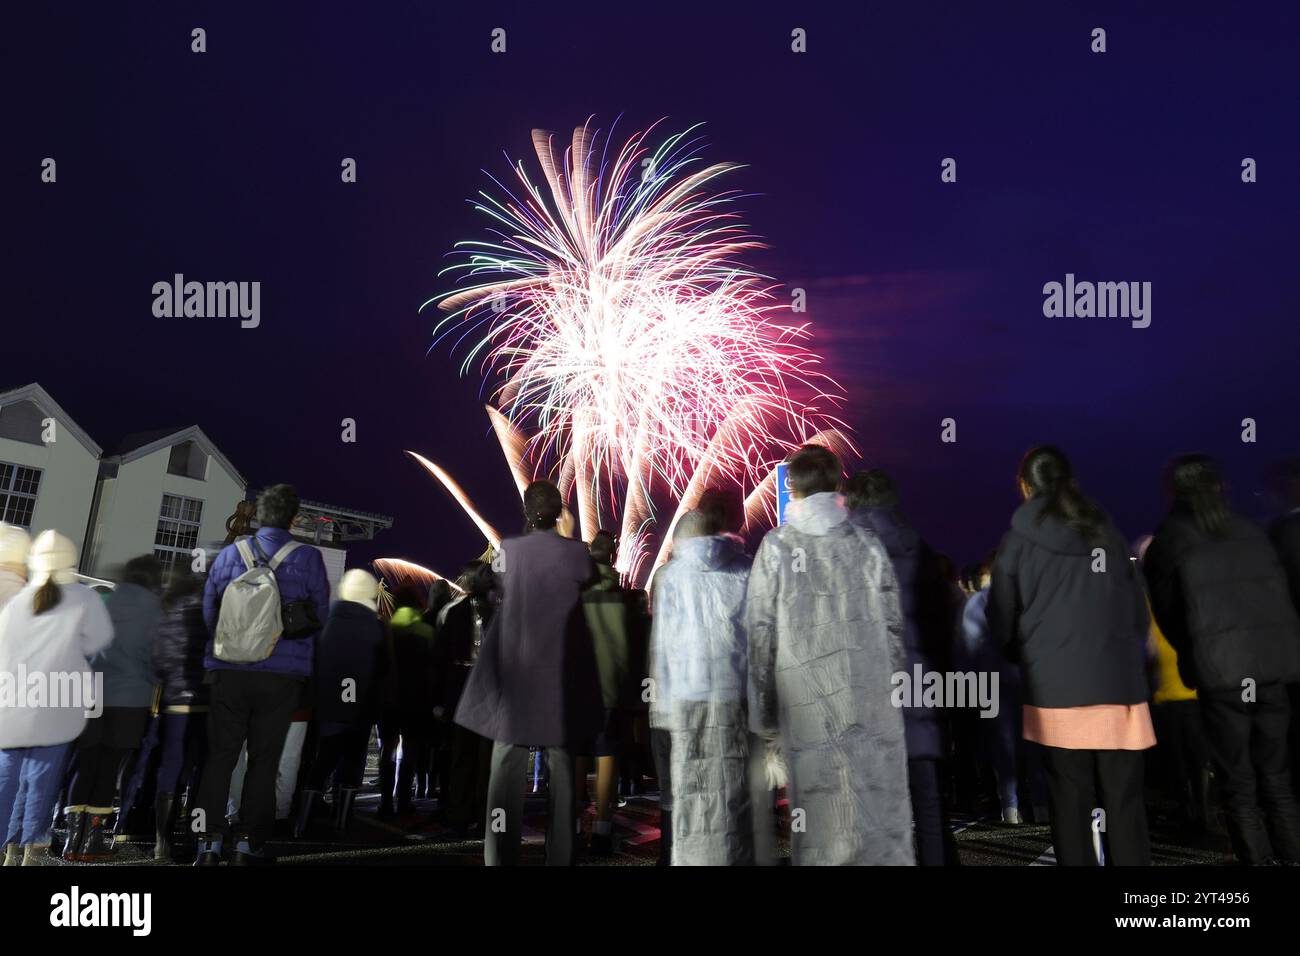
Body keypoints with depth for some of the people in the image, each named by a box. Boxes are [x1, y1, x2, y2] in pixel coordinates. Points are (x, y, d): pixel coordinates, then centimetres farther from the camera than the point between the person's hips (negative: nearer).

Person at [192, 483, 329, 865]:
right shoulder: (307, 558, -5)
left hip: (229, 669, 2)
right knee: (263, 760, 8)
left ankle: (209, 842, 14)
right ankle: (249, 844, 12)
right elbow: (321, 615, 1)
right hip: (283, 673, -2)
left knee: (219, 756, 12)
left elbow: (207, 612, 9)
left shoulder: (229, 554, 3)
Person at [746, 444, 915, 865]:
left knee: (820, 807, 5)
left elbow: (760, 634, -2)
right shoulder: (868, 544, 3)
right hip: (873, 700, 2)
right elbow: (893, 626, 6)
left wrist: (764, 710, 5)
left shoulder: (775, 548, -2)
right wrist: (894, 685, 16)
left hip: (808, 702, -1)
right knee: (880, 796, 9)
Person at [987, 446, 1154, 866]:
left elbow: (1002, 625, 2)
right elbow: (1139, 614, 10)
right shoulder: (1107, 533, 7)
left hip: (1056, 692, -2)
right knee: (1125, 804, 8)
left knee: (1071, 807, 6)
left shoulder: (1018, 541, -1)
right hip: (1119, 687, 3)